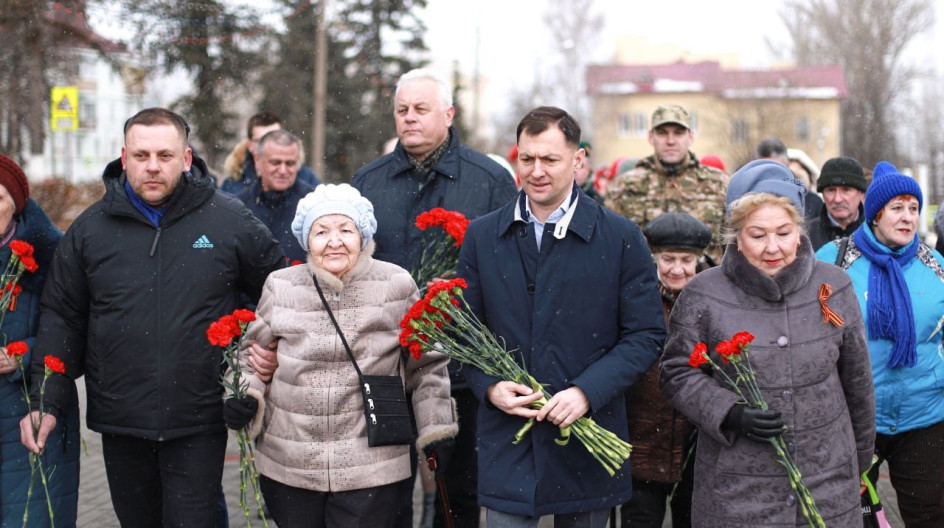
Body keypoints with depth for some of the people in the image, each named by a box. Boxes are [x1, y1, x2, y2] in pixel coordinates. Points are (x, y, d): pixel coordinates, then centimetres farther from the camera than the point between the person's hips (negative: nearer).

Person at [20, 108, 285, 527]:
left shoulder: (230, 221, -2)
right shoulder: (90, 228, 3)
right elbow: (61, 318, 7)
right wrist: (47, 401, -1)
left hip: (199, 426, -2)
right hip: (120, 424, 3)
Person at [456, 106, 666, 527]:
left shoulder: (621, 238, -2)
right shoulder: (481, 237, 5)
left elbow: (647, 334, -3)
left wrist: (587, 391, -15)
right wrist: (489, 385, -10)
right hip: (507, 446, 1)